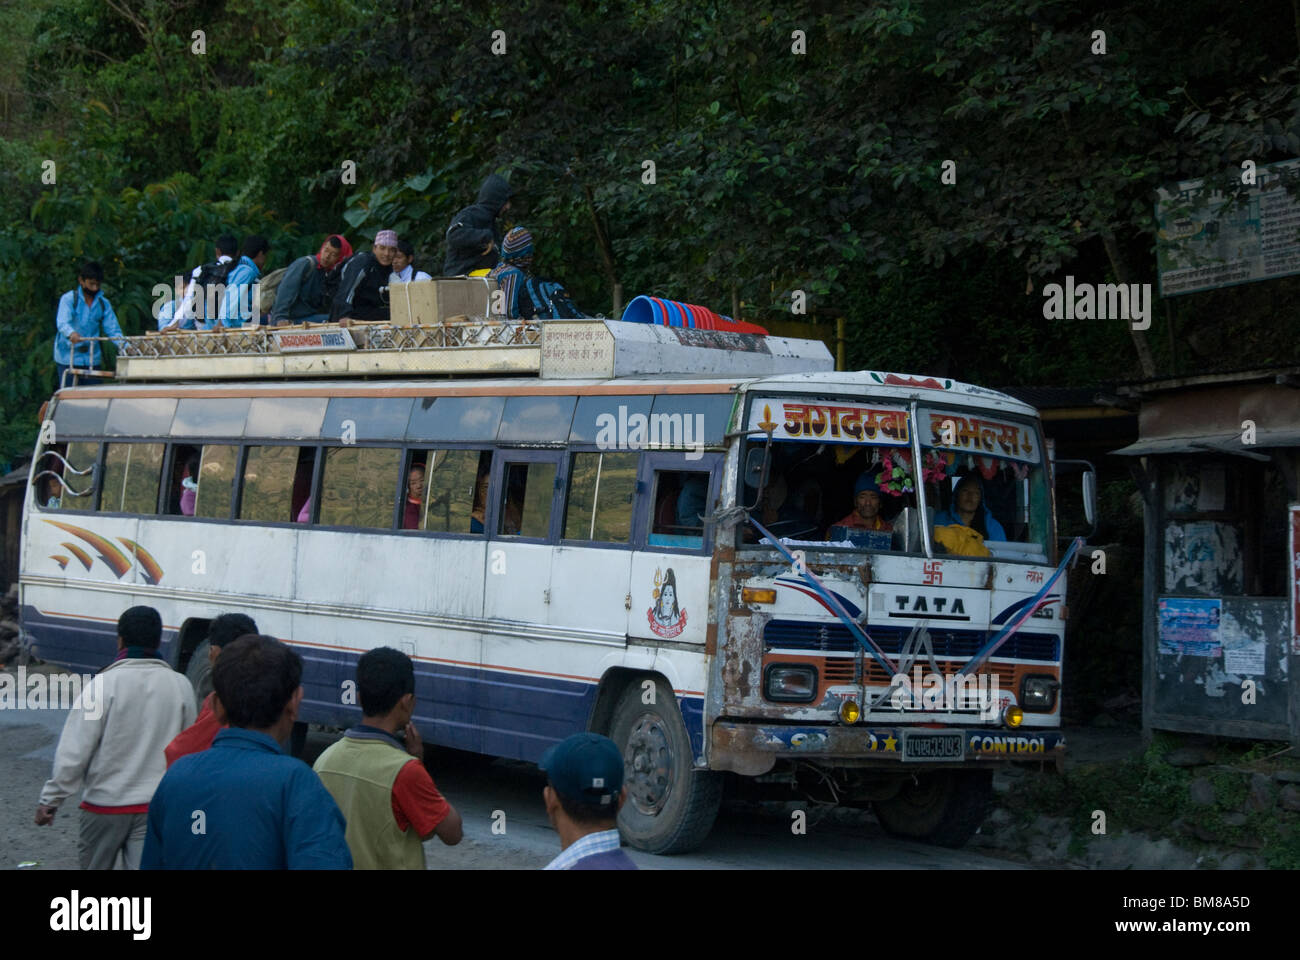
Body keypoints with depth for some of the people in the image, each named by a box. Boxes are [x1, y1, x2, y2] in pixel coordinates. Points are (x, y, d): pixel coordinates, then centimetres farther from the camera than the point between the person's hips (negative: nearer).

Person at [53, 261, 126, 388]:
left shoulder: (103, 303, 10)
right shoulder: (68, 299, -3)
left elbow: (112, 329, 5)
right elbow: (62, 322, -18)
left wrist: (123, 346, -14)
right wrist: (71, 333, -41)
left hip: (92, 360, 4)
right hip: (68, 359, -4)